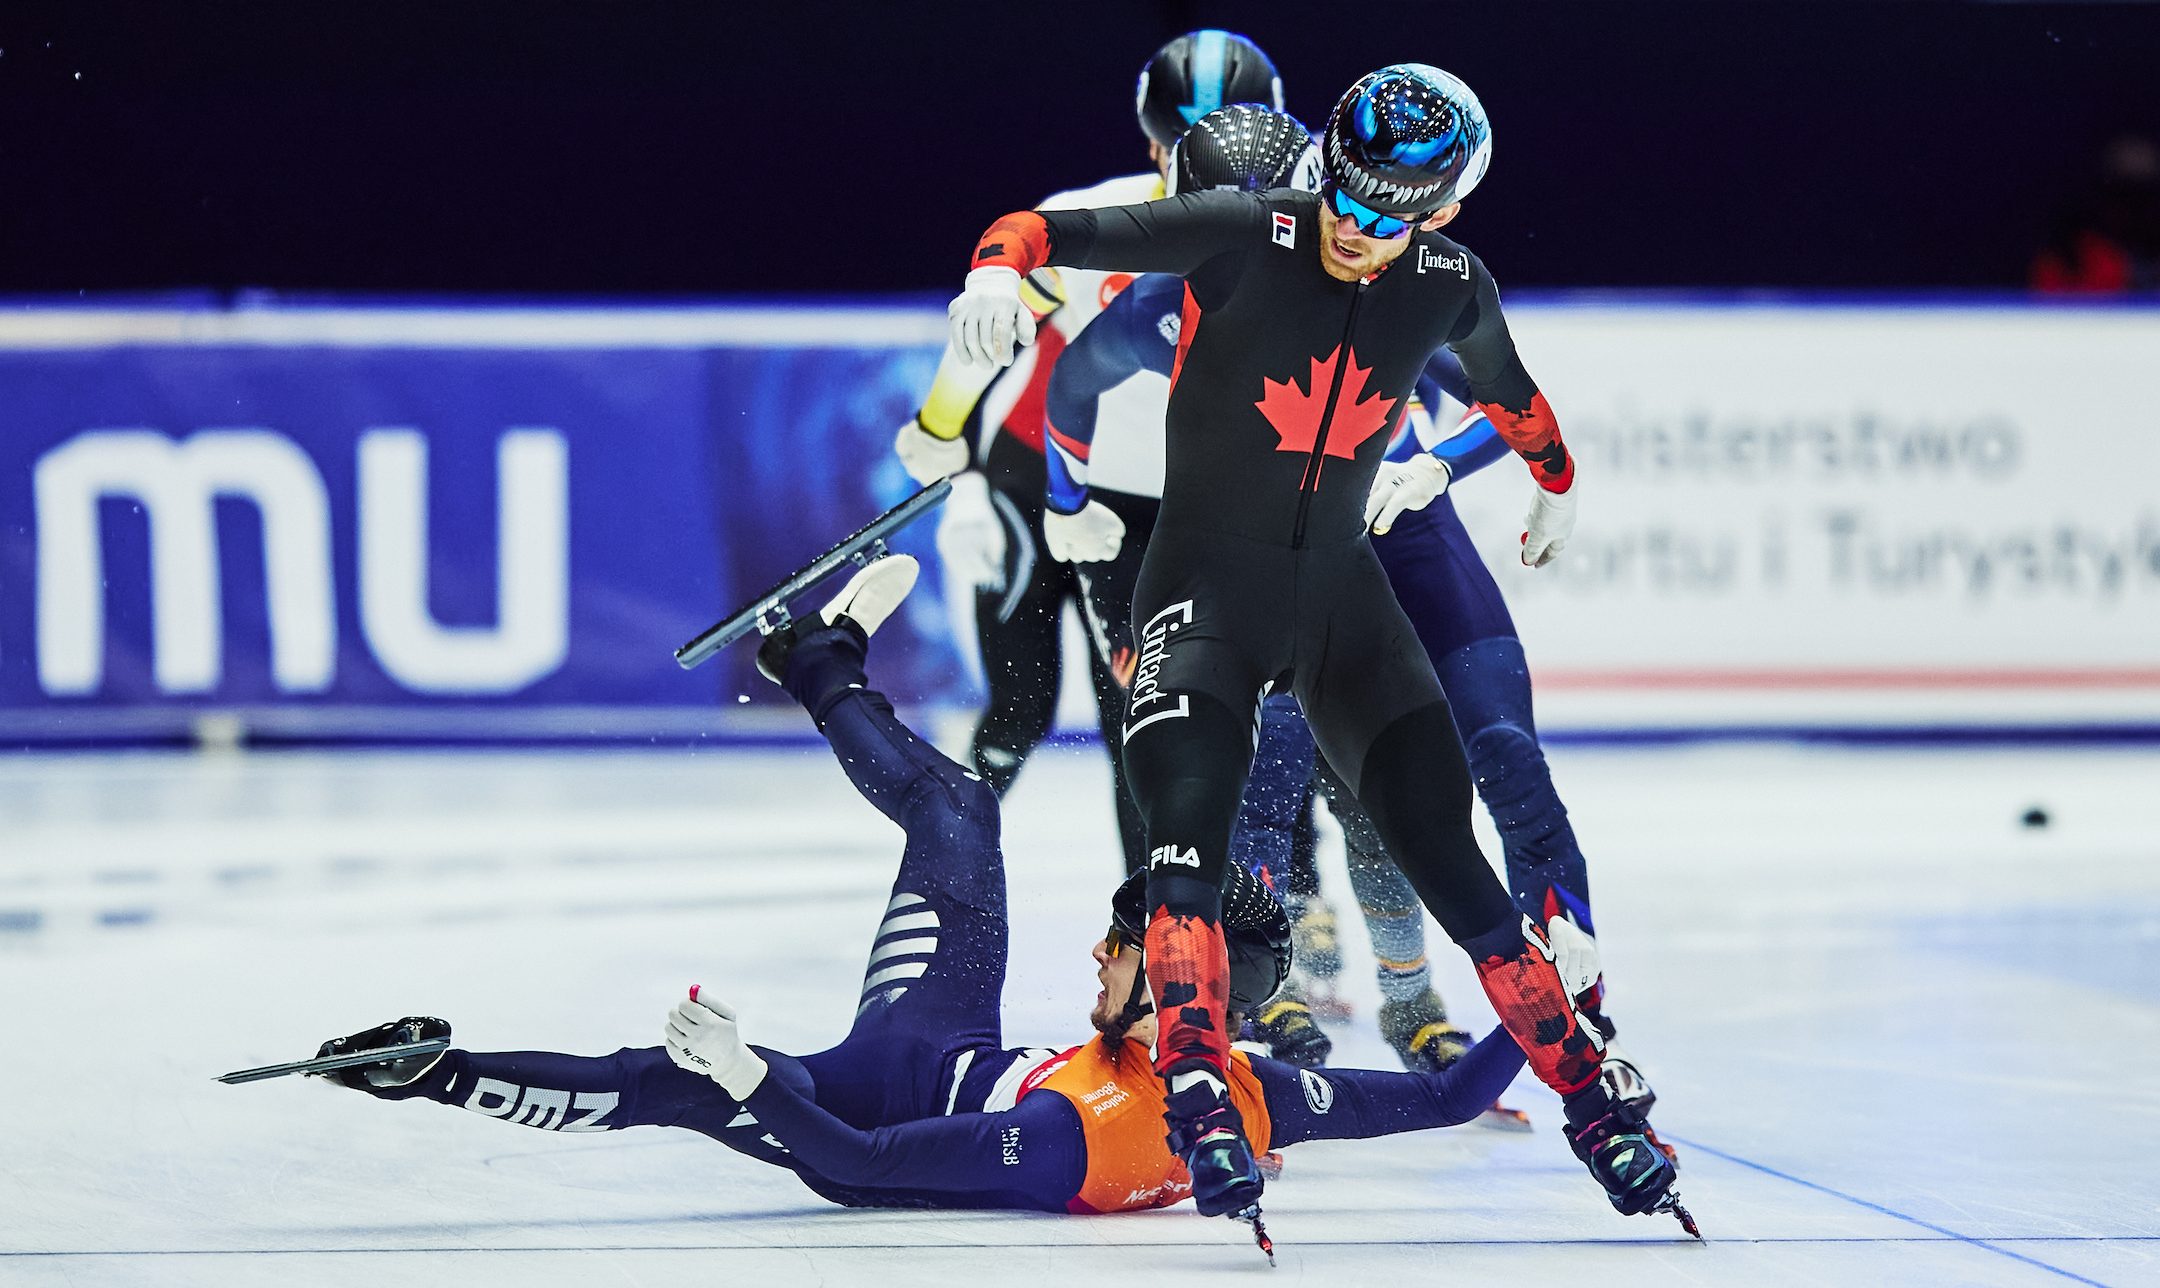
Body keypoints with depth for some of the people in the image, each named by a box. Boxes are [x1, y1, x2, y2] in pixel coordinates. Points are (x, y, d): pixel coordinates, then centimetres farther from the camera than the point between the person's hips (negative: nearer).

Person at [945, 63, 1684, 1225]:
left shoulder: (1451, 288, 0)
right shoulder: (1246, 235, -14)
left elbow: (1505, 385, 23)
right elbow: (1054, 231, -17)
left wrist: (1556, 481, 40)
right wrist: (999, 268, -40)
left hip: (1340, 586, 3)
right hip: (1207, 582, -3)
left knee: (1443, 849, -3)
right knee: (1190, 824, -25)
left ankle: (1588, 1099, 6)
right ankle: (1198, 1095, -24)